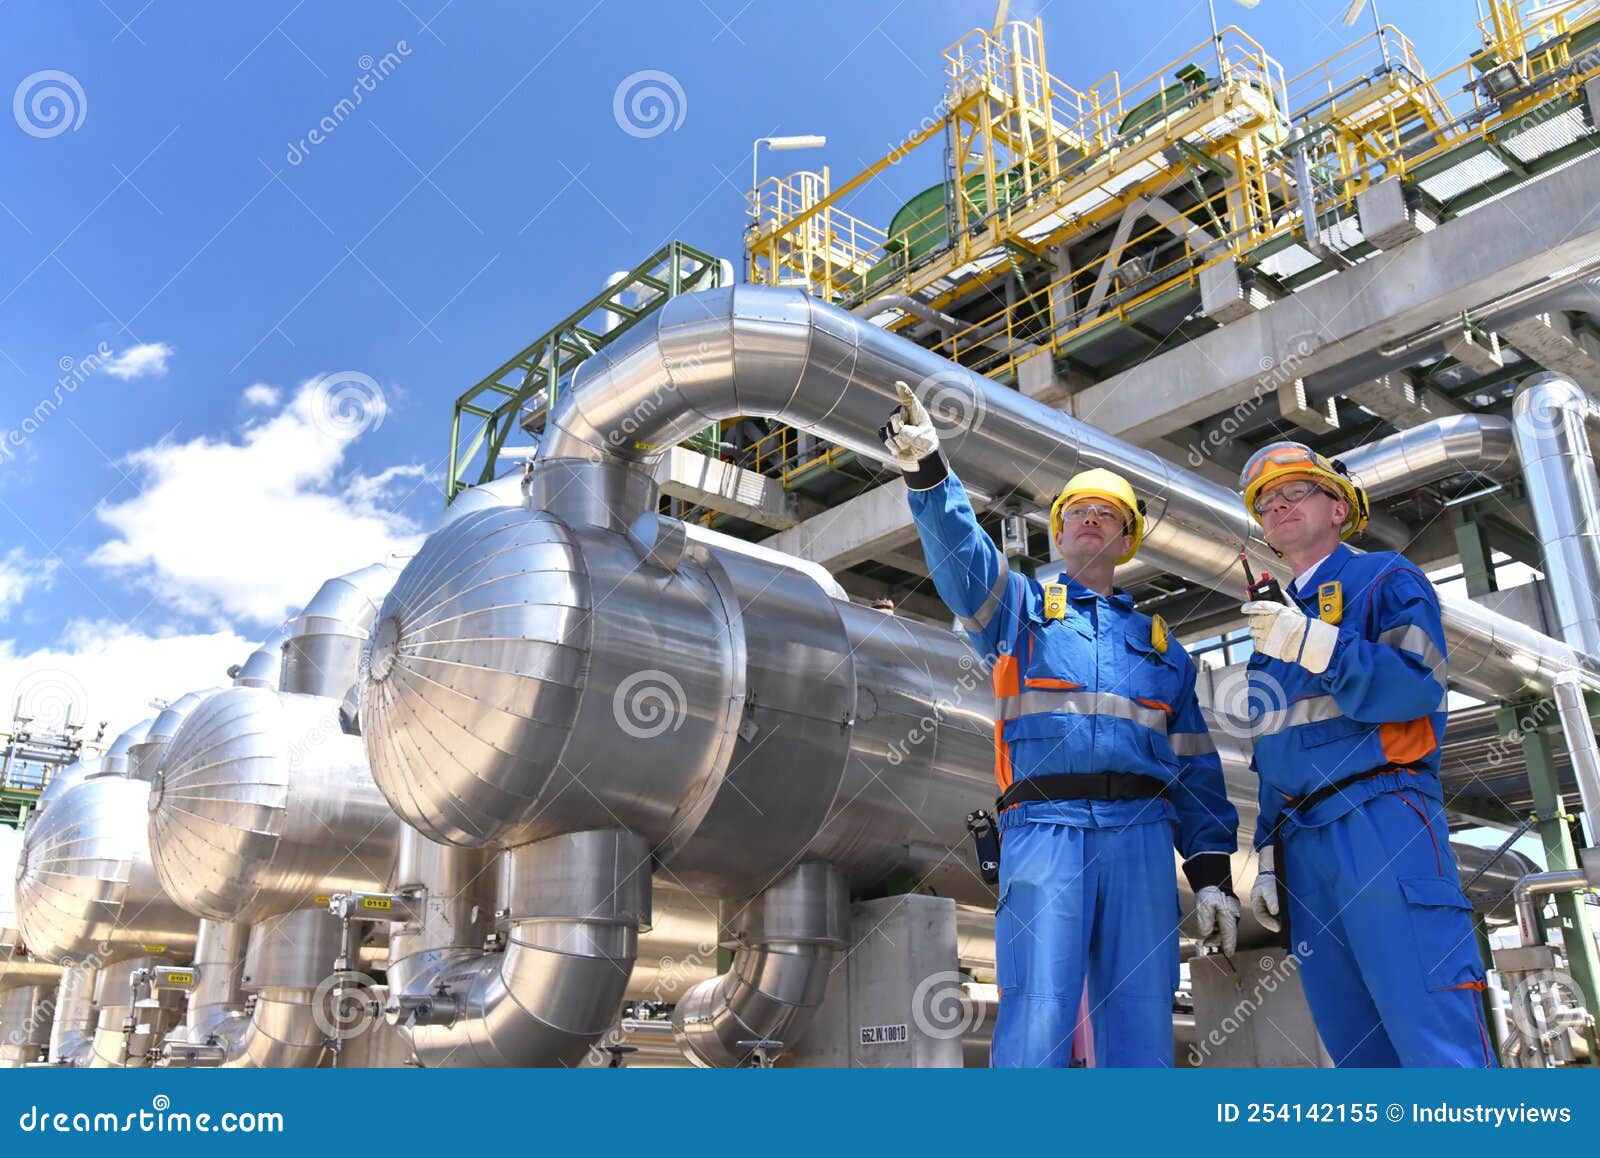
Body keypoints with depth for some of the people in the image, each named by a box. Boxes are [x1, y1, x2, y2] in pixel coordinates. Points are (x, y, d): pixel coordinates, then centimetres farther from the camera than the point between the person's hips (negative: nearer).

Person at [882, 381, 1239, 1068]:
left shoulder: (1158, 643, 25)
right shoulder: (1020, 605, 17)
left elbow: (1195, 767, 20)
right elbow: (962, 556, -5)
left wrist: (1212, 872, 11)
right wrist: (929, 472, -23)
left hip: (1142, 836, 3)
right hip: (1045, 827, -3)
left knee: (1142, 1029, 1)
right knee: (1038, 1019, -12)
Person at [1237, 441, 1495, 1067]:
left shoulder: (1385, 578, 7)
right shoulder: (1275, 620, 25)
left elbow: (1416, 687, -10)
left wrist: (1312, 644, -20)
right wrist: (1268, 860, 18)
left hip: (1381, 821, -6)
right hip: (1302, 840, 6)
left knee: (1435, 1039, -12)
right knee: (1356, 1046, 5)